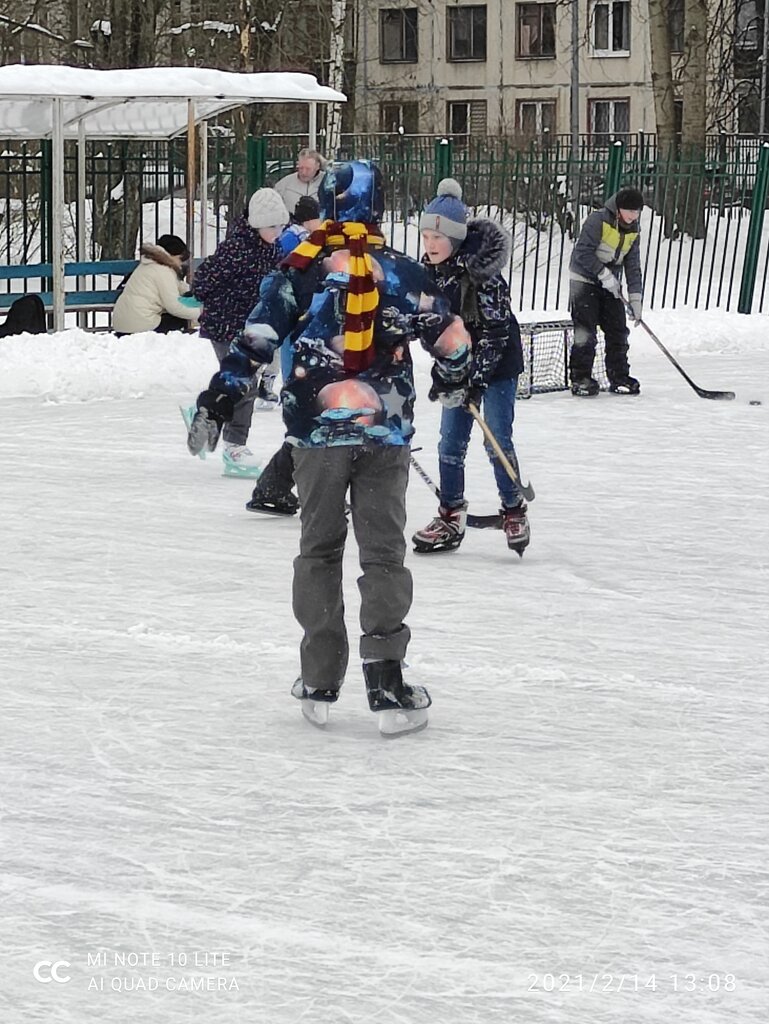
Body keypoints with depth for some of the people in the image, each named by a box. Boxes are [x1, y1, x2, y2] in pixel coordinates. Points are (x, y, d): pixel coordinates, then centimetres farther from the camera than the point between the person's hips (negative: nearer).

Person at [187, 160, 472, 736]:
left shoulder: (302, 272, -3)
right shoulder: (402, 273, 0)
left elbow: (255, 343, -7)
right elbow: (450, 338, 4)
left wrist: (218, 401, -3)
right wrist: (453, 374, 25)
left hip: (317, 430, 0)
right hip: (386, 431, 0)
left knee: (320, 549, 13)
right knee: (384, 552, 5)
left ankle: (320, 683, 14)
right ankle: (386, 684, -7)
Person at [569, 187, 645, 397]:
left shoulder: (633, 230, 4)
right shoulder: (598, 220, -18)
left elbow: (633, 266, 7)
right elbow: (583, 252, -22)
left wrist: (636, 299, 1)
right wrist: (604, 274, -24)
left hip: (611, 284, 7)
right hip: (584, 279, -7)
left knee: (618, 331, 5)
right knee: (585, 331, -12)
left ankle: (619, 377, 13)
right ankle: (580, 378, -6)